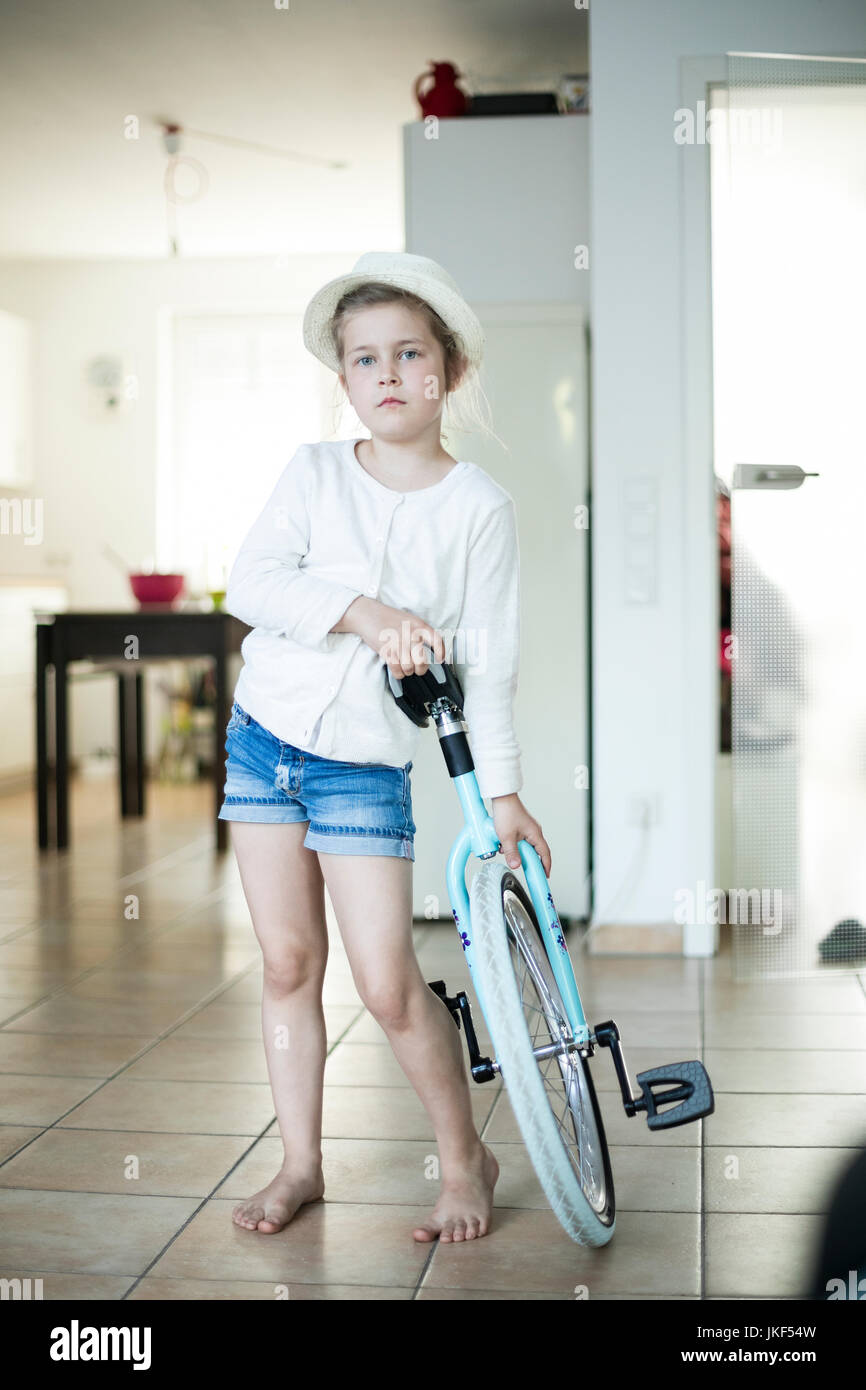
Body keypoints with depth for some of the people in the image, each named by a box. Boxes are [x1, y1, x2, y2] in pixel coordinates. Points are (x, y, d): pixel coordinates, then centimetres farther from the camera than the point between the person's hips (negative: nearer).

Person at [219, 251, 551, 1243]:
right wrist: (361, 612, -23)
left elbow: (486, 658, -4)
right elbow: (250, 582, -11)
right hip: (265, 739, 3)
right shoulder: (314, 472, 1)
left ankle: (465, 1160, 15)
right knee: (288, 963, 8)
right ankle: (300, 1164, 22)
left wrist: (500, 789, -7)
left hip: (367, 763, -2)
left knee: (387, 983, -6)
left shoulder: (478, 505, -4)